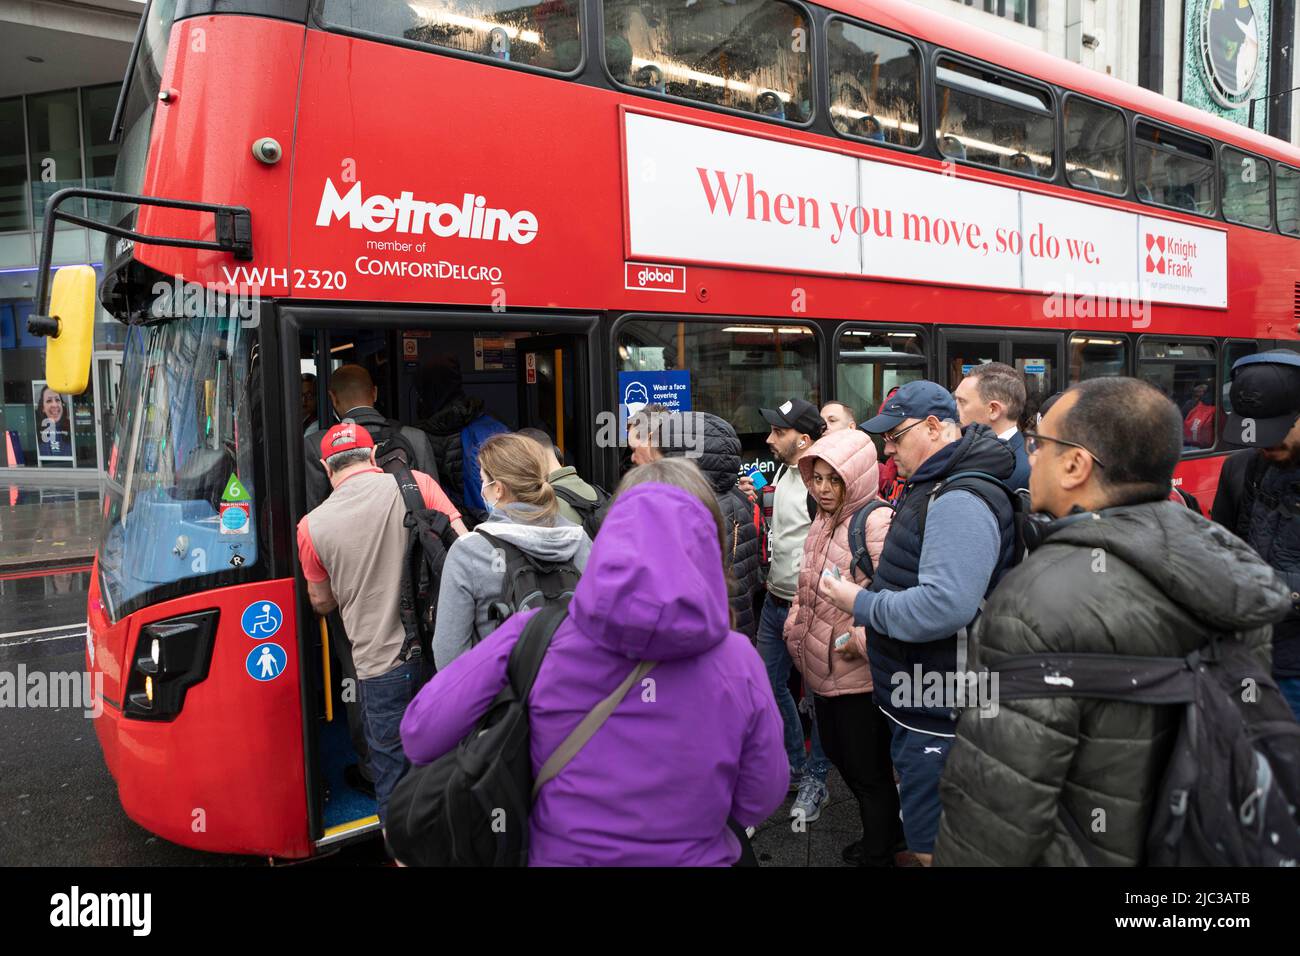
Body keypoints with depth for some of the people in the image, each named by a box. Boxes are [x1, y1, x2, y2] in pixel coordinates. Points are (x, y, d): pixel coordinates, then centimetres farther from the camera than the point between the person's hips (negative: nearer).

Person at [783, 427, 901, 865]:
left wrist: (862, 639, -24)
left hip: (858, 670, -9)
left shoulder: (876, 521, -19)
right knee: (838, 754, 23)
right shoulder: (823, 521, 10)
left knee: (868, 768, 6)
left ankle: (877, 853, 27)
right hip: (822, 666, 10)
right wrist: (795, 627, 14)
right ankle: (886, 830, 43)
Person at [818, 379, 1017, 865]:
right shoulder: (934, 487, 12)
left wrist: (861, 603, -20)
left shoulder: (960, 501, -23)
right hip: (918, 706, 11)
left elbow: (944, 606, -34)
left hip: (939, 716, -11)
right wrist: (875, 629, 13)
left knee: (932, 846, 2)